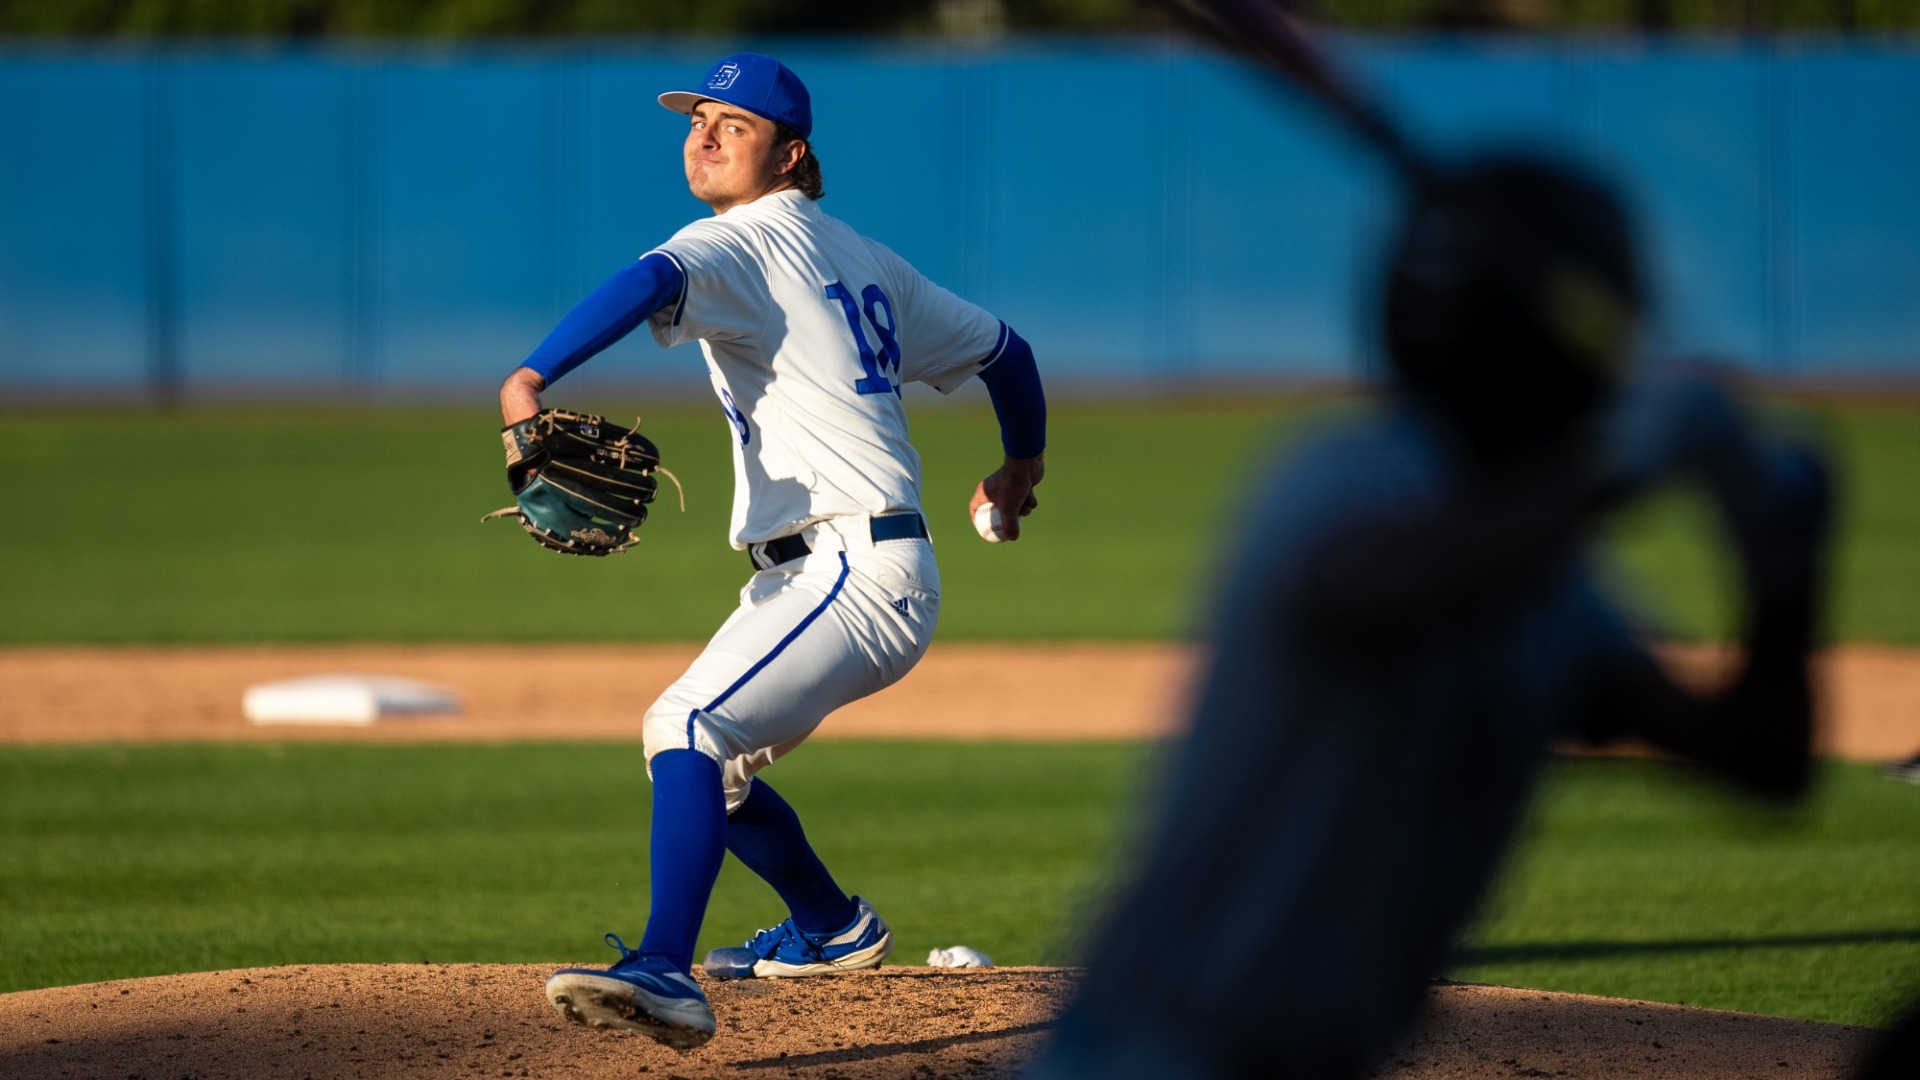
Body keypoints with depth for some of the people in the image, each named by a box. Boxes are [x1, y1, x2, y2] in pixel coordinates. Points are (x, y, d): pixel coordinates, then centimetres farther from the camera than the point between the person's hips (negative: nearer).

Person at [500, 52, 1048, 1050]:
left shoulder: (742, 246, -7)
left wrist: (531, 376, -45)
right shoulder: (861, 259, 20)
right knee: (703, 759, 25)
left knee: (687, 724, -28)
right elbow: (1000, 347, 30)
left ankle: (666, 973, -46)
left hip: (853, 570, -10)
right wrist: (1021, 463, 50)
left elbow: (656, 282, -31)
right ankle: (833, 929, 46)